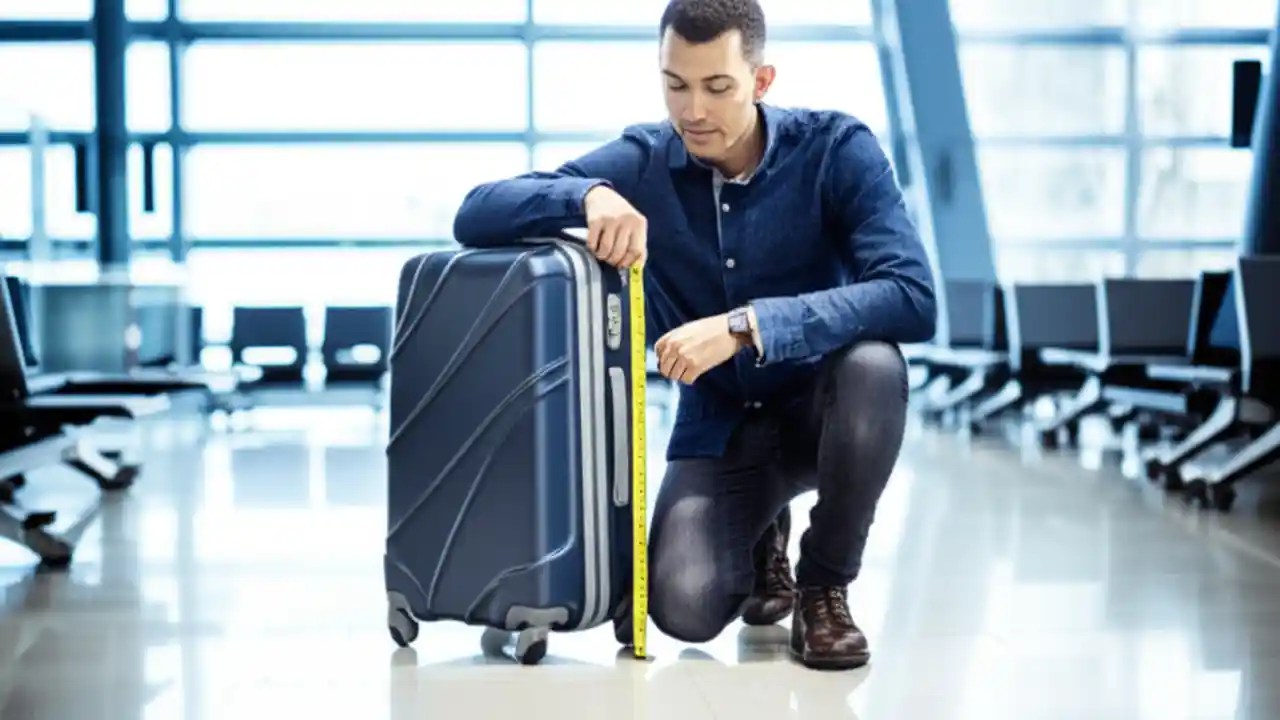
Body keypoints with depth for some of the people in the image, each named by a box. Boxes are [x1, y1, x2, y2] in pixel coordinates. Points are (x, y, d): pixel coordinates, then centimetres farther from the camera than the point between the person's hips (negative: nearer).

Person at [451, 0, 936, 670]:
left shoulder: (836, 148, -15)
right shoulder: (643, 161, -9)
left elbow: (912, 296, -28)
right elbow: (476, 215, -14)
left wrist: (744, 326, -38)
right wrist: (589, 195, -34)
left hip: (825, 411, -1)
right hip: (717, 427, 1)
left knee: (872, 362, -36)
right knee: (683, 609, -25)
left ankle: (824, 587, -10)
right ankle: (760, 543, 15)